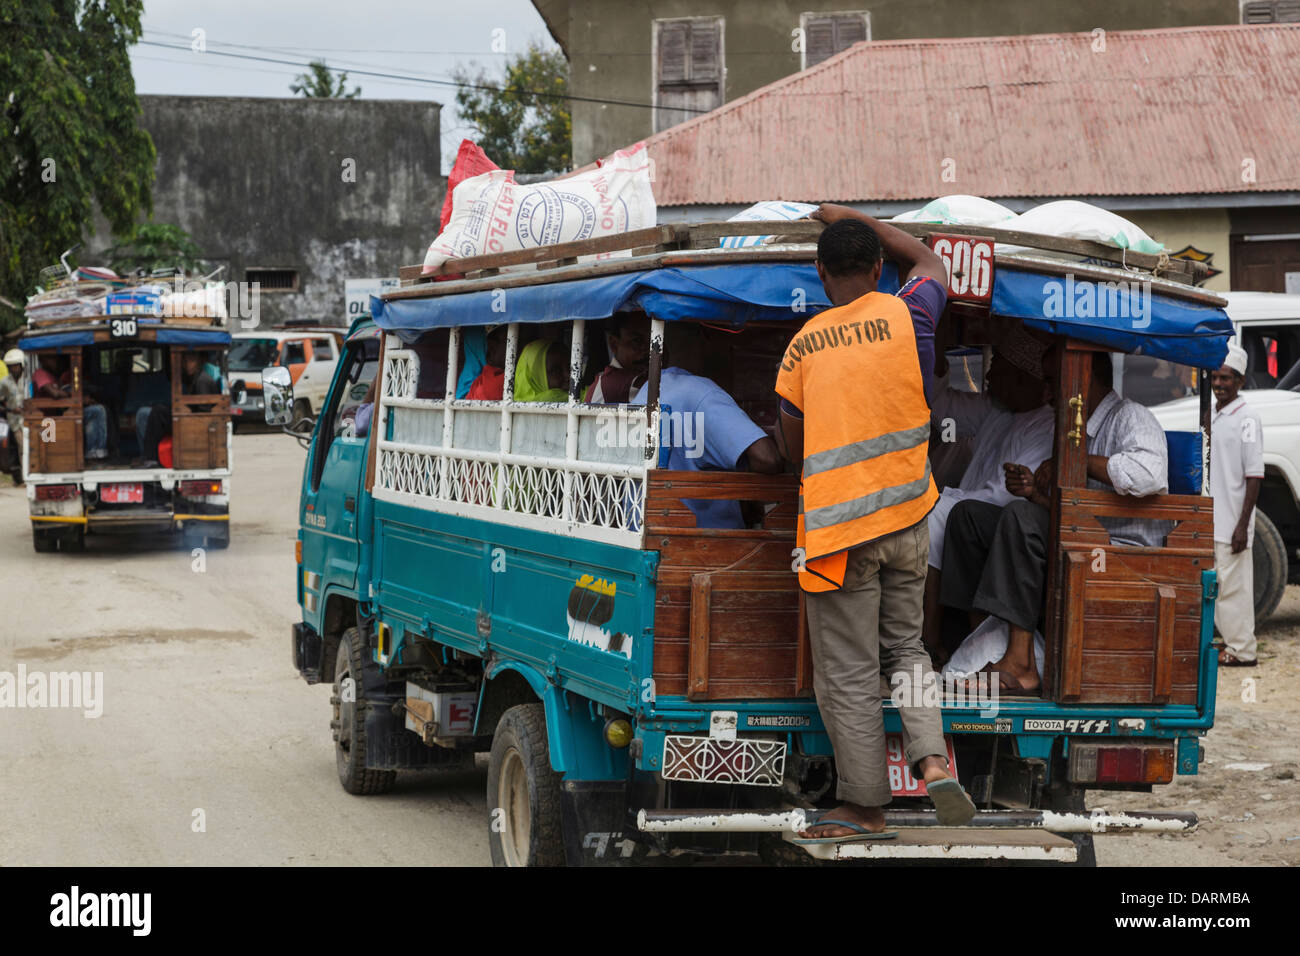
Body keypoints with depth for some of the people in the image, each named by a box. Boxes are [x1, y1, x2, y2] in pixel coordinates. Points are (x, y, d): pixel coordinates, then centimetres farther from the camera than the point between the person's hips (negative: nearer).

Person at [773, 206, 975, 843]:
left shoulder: (802, 348, -3)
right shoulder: (907, 317, -1)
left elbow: (792, 450, 6)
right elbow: (926, 259, 23)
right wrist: (850, 218, 30)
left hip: (837, 529, -3)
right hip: (906, 520, 3)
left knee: (849, 675, 3)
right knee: (905, 646, 20)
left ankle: (863, 808, 8)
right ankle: (932, 759, 1)